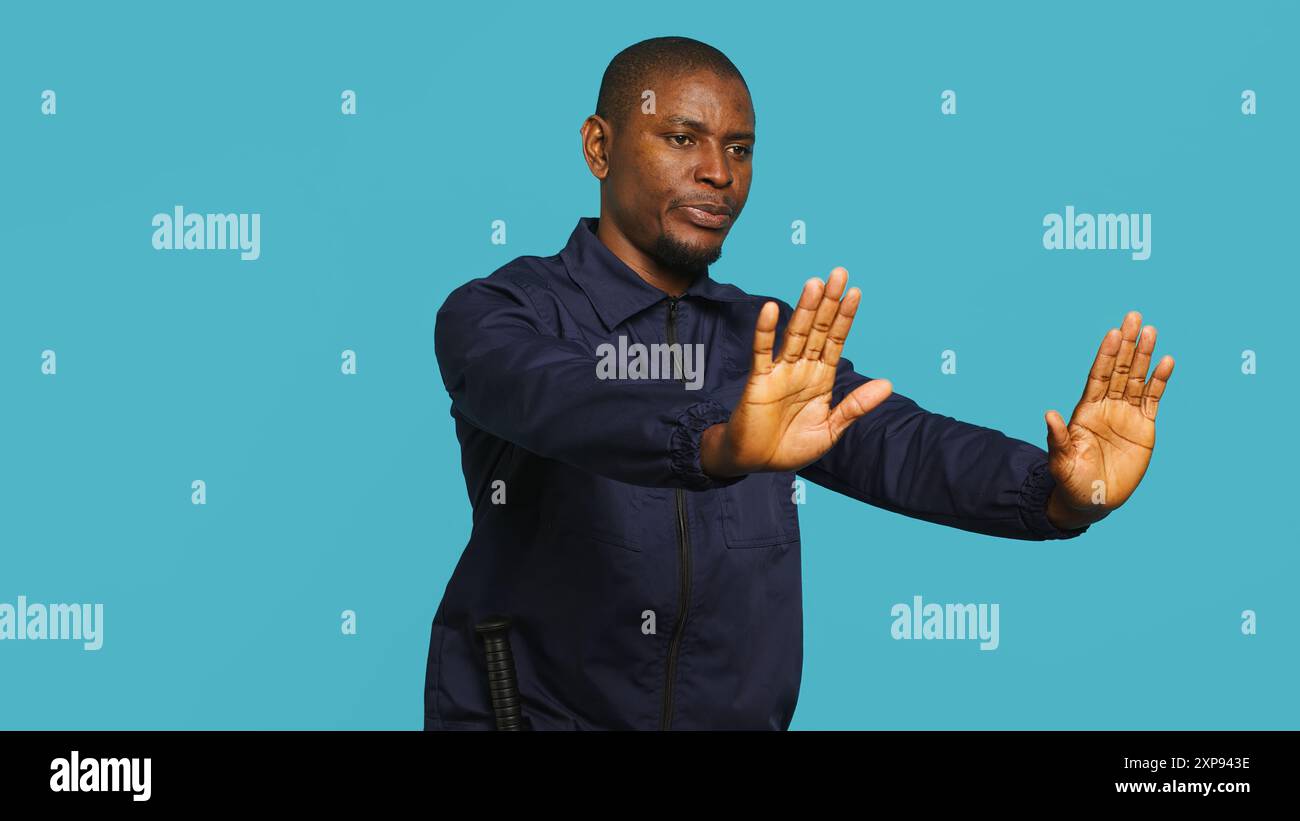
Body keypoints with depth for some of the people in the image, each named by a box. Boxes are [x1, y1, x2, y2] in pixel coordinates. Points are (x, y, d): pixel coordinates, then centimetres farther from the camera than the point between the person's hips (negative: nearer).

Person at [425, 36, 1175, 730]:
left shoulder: (773, 343, 6)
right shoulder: (496, 316, -7)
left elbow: (890, 446, -10)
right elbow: (558, 403, -28)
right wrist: (719, 445, -45)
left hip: (739, 712, 3)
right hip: (533, 708, -2)